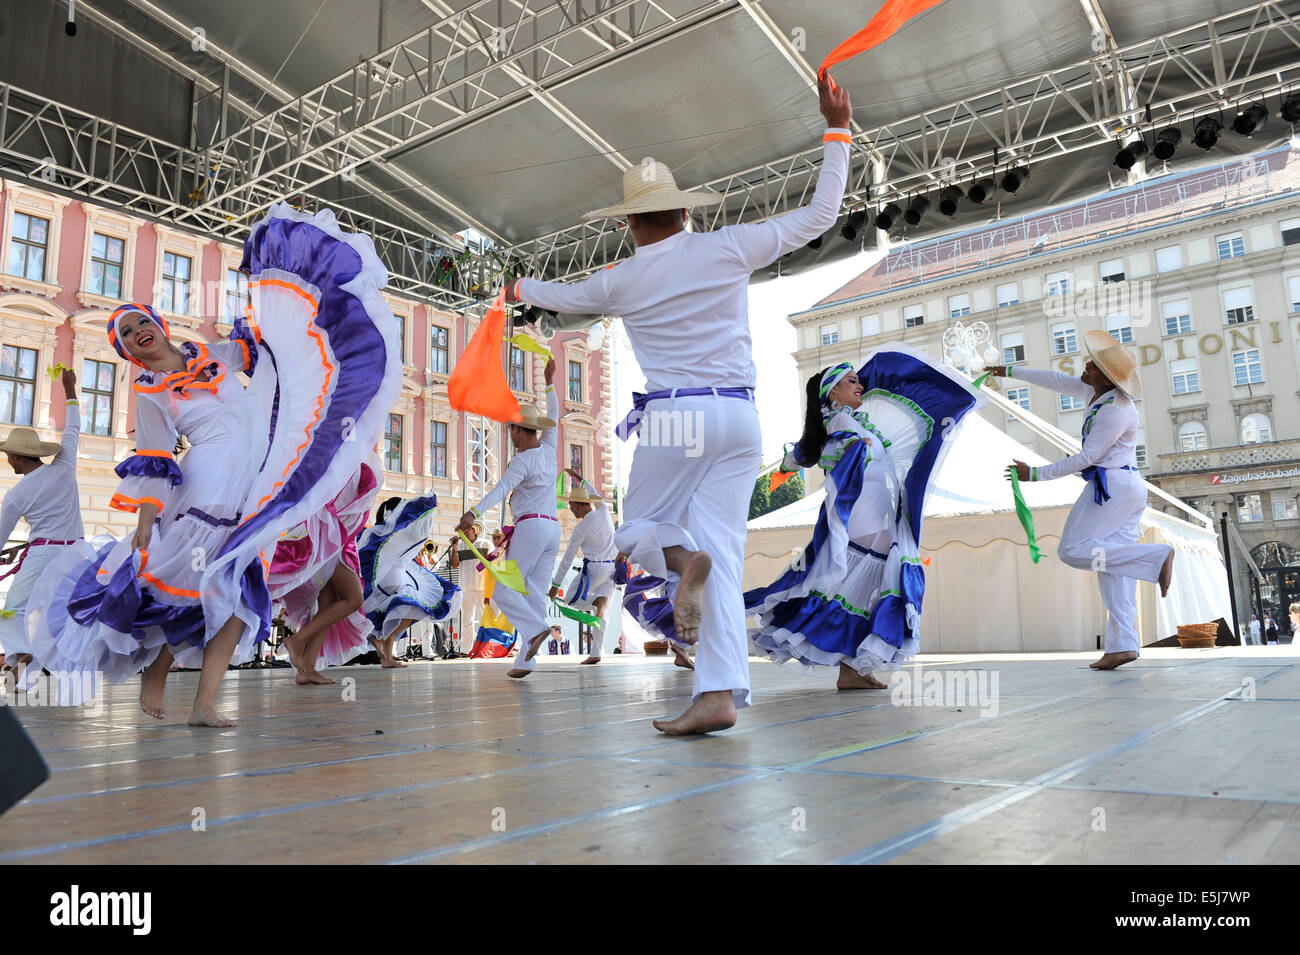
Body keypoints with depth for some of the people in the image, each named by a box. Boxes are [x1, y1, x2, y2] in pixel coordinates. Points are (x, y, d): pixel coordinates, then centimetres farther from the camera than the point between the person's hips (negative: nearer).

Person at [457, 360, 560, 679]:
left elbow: (502, 489, -26)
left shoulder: (522, 460, -8)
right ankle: (525, 661, -4)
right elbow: (553, 419, 31)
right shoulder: (549, 450, 13)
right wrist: (549, 382, 35)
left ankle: (536, 629, -23)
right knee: (535, 595, 1)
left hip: (531, 527, -8)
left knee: (504, 591, -5)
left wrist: (474, 513, -38)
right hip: (553, 529, 8)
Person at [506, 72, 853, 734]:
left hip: (673, 418, -2)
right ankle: (719, 695, -10)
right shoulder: (728, 249, 3)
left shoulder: (622, 279, 5)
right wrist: (837, 132, 18)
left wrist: (520, 289, 48)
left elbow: (566, 298, 26)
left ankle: (681, 560, -22)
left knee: (639, 530, 16)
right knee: (723, 553, 1)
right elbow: (820, 215, 9)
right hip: (738, 415, 2)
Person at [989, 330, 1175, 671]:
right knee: (1112, 564, 2)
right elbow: (1058, 380, 21)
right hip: (1128, 488, 10)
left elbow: (1086, 458, -16)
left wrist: (1036, 474, -12)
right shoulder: (1097, 392, 8)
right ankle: (1122, 645, -2)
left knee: (1072, 551, -9)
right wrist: (1012, 372, 27)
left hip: (1113, 486, -10)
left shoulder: (1116, 411, -18)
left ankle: (1158, 557, -13)